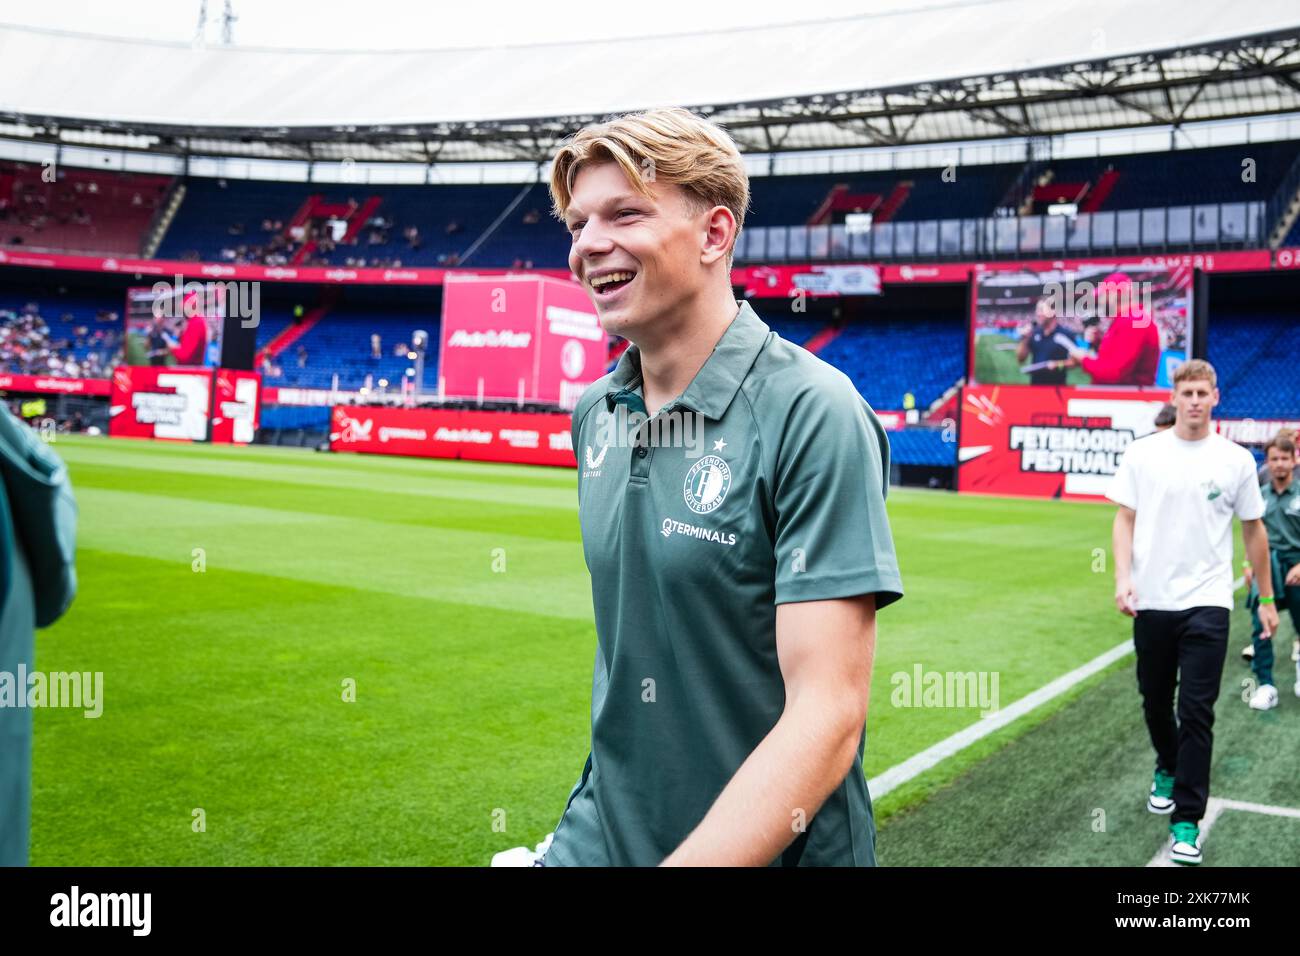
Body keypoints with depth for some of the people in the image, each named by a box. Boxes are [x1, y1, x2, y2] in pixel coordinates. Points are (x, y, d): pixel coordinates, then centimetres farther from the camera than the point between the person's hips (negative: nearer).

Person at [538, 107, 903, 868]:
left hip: (768, 844, -4)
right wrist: (597, 821, 8)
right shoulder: (594, 413, 1)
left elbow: (829, 716, -24)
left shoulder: (814, 414, -19)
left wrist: (688, 860, -28)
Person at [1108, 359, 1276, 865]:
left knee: (1197, 713, -5)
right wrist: (1123, 578, -10)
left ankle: (1187, 821, 3)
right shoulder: (1142, 453, 1)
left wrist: (1266, 599, 10)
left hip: (1207, 603, -1)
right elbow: (1125, 519, 3)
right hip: (1152, 601, 2)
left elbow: (1253, 530, 9)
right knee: (1155, 703, 14)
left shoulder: (1236, 460, 1)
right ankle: (1167, 770, 42)